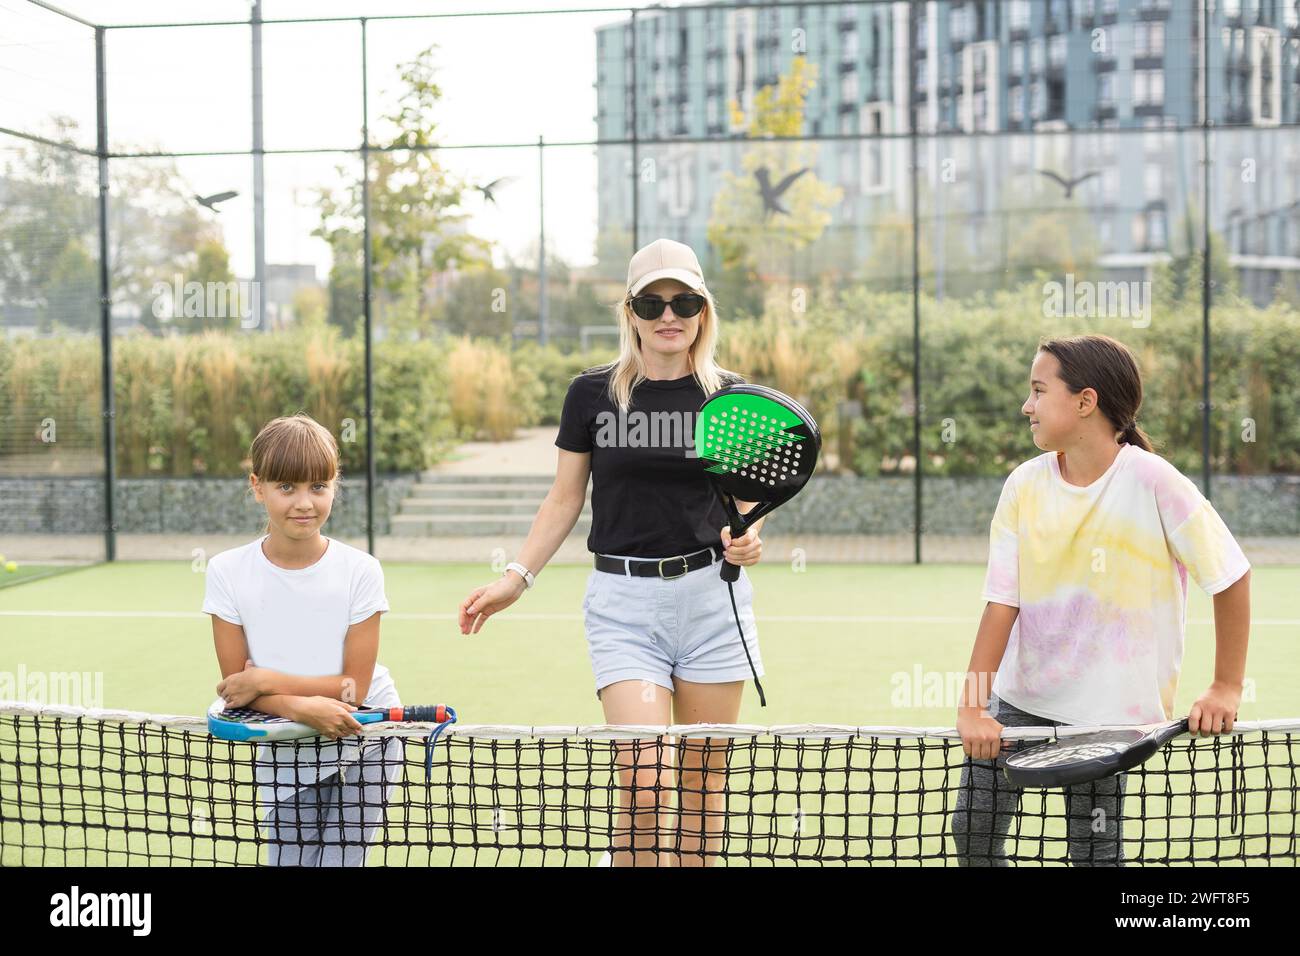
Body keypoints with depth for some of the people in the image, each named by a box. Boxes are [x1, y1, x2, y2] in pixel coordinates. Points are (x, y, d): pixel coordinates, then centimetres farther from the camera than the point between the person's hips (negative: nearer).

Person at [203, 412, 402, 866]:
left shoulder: (360, 570, -14)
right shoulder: (228, 571, -10)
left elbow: (355, 685, -14)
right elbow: (235, 683, -10)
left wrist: (265, 681, -22)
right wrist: (301, 707, -28)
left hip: (364, 747, -1)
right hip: (284, 756, 1)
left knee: (339, 860, -1)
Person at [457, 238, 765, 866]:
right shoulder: (591, 394, 1)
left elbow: (747, 501, 10)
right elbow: (565, 499, 8)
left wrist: (746, 539, -12)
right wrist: (517, 578, 0)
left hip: (711, 596, 2)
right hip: (624, 601, -1)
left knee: (702, 780, 7)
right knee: (644, 786, -14)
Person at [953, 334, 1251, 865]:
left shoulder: (1152, 482, -15)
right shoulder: (1024, 485, -4)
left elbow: (1230, 577, -8)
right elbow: (1001, 603, -6)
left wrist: (1226, 688, -6)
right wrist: (972, 707, -15)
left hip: (1109, 711, -4)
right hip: (1018, 697, 4)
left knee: (1094, 854, -1)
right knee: (973, 828, 2)